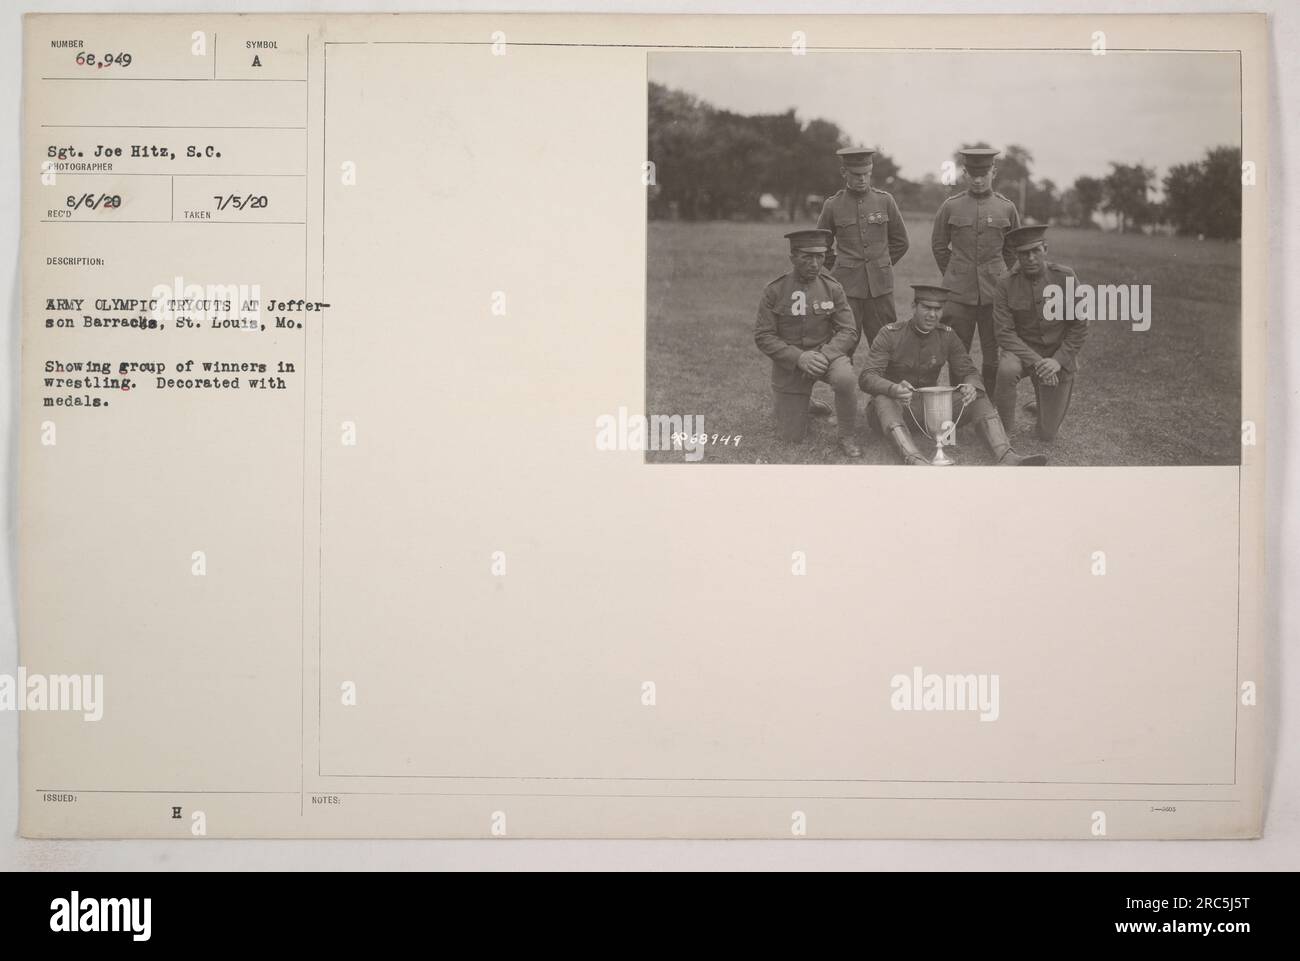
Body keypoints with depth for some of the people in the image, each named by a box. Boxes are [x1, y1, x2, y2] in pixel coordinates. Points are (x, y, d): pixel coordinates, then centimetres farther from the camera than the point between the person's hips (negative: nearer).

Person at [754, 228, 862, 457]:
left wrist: (824, 355, -26)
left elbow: (848, 331, -7)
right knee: (790, 437, 2)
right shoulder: (774, 291, -10)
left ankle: (846, 437, -12)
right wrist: (799, 357, -24)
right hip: (789, 361, 0)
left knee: (845, 379, -36)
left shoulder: (832, 288, -6)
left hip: (827, 352, 0)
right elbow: (763, 336, -11)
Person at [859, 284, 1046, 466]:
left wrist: (972, 388, -29)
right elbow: (867, 377, -21)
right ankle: (915, 460, -61)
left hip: (929, 405, 4)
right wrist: (894, 389, -44)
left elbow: (969, 371, -1)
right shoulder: (889, 335, -12)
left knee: (979, 400, -17)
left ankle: (1006, 457, -38)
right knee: (882, 400, -39)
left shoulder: (947, 336, 1)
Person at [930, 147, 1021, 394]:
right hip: (958, 294, -1)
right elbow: (938, 245, 13)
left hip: (994, 293, 1)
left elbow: (1012, 249, 16)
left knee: (993, 356, 4)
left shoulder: (1007, 208, 3)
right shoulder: (951, 206, 1)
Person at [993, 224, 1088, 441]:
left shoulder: (1066, 277, -12)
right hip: (1023, 350, -1)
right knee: (1007, 369, -39)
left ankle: (1043, 402, 40)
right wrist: (1036, 361, -27)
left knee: (1048, 435, 3)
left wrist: (1058, 361, -19)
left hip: (1060, 356, 1)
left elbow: (1080, 326, -7)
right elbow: (1005, 333, -15)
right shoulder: (1006, 285, -13)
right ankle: (1005, 429, -14)